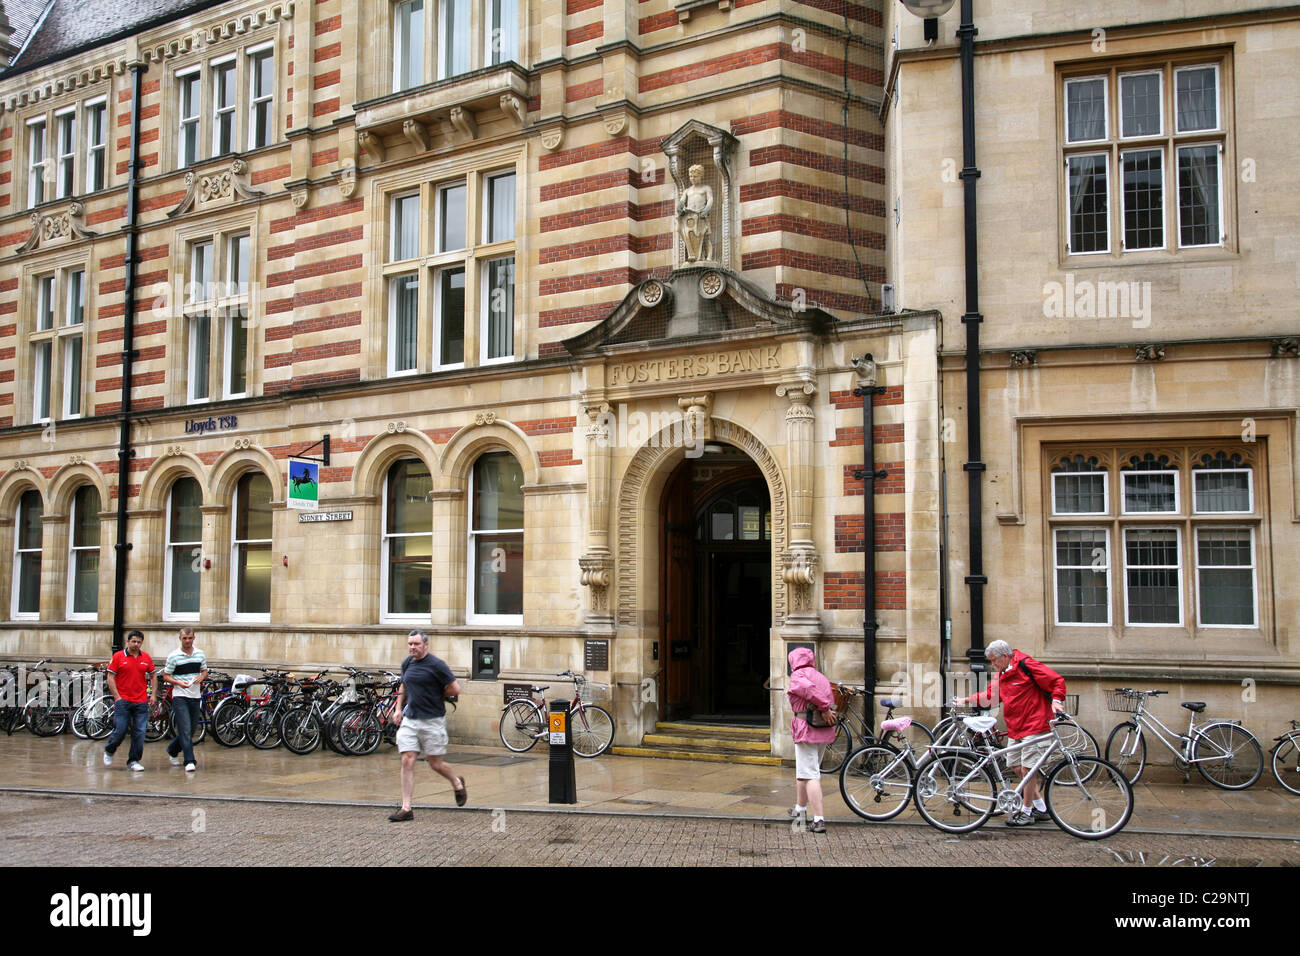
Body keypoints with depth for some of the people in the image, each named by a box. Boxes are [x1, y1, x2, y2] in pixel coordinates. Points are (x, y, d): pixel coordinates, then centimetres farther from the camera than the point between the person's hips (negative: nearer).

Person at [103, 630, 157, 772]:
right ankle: (109, 751, 27)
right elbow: (110, 677, -1)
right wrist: (117, 696, -8)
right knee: (120, 730, -2)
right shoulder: (118, 657, 0)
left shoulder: (146, 658, 8)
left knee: (139, 732, 0)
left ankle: (134, 761, 9)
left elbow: (153, 676, 17)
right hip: (123, 700, -3)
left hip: (141, 702, 3)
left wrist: (153, 694, 6)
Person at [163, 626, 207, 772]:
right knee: (185, 731, -12)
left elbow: (205, 671, 20)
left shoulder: (200, 654, 8)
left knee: (190, 732, 11)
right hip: (180, 697, -4)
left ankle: (172, 751, 35)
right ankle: (189, 762, -11)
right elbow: (166, 676, 0)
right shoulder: (173, 656, -3)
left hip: (196, 696, 5)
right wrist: (179, 683, -17)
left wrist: (201, 677, -3)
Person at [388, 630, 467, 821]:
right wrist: (398, 708, 15)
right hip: (409, 720, 5)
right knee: (407, 762, -5)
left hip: (432, 721, -5)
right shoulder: (407, 664, 9)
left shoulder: (436, 665, -11)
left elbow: (455, 689, -10)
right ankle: (406, 808, -3)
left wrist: (436, 696, 0)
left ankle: (457, 784, 35)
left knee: (435, 764, 4)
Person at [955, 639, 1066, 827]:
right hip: (1015, 730, 9)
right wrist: (966, 700, 17)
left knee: (1027, 769, -6)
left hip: (1035, 727, -9)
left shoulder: (1027, 666, -12)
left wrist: (1056, 700, -24)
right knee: (1019, 769, 9)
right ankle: (1041, 808, 22)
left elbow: (1057, 681, -11)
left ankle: (1027, 813, 6)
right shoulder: (1000, 674, 13)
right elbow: (989, 697, 20)